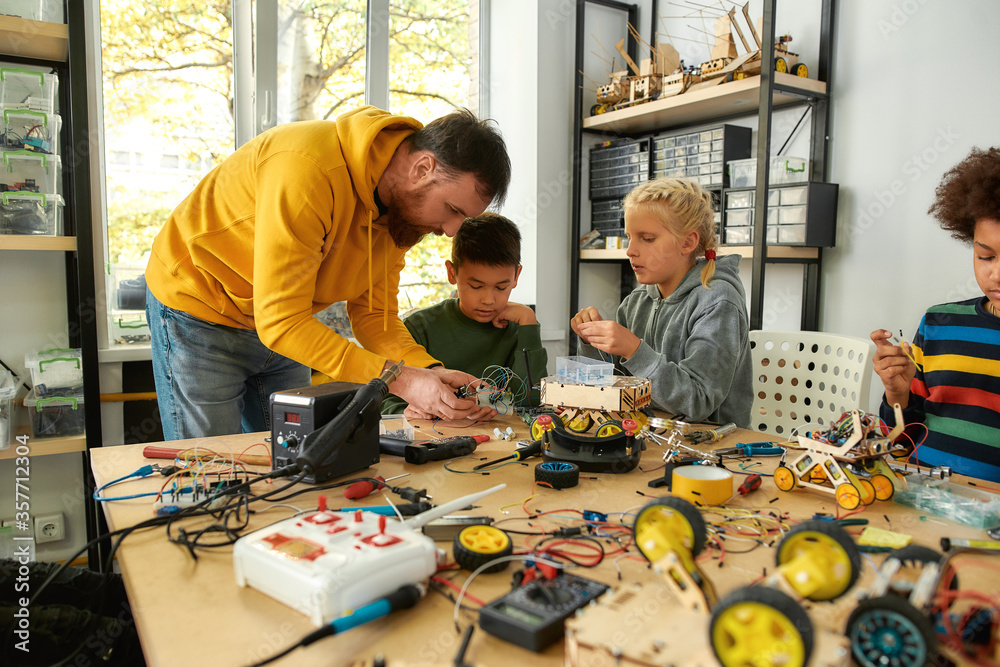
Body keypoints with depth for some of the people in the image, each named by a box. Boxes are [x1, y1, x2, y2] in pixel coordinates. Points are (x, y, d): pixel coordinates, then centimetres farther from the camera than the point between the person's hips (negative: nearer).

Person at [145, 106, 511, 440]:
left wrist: (432, 372, -25)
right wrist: (400, 380, -38)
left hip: (282, 324, 7)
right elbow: (280, 321, -35)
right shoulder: (308, 168, -35)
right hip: (198, 310, -6)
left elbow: (373, 313, -6)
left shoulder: (407, 204, -10)